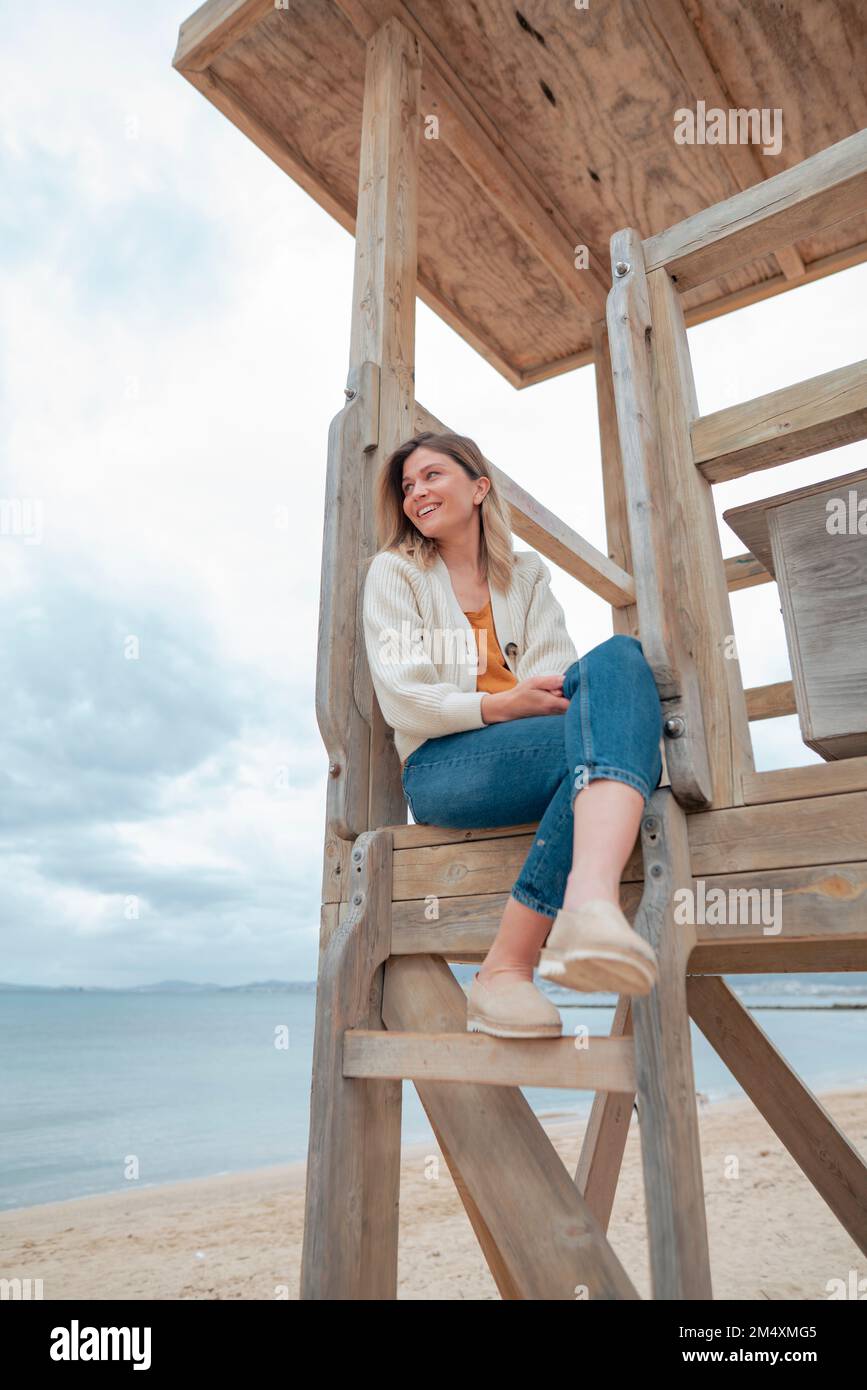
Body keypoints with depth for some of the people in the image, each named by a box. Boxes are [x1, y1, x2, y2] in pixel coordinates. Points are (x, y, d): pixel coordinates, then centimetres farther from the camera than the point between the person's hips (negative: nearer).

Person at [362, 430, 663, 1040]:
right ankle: (506, 970, -33)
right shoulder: (395, 572, 13)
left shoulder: (528, 574, 23)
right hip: (441, 767, -3)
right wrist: (503, 705, -17)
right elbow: (402, 703, -2)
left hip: (542, 744, 4)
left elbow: (554, 676, 6)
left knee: (616, 655, -28)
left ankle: (592, 899, -47)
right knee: (603, 739, -31)